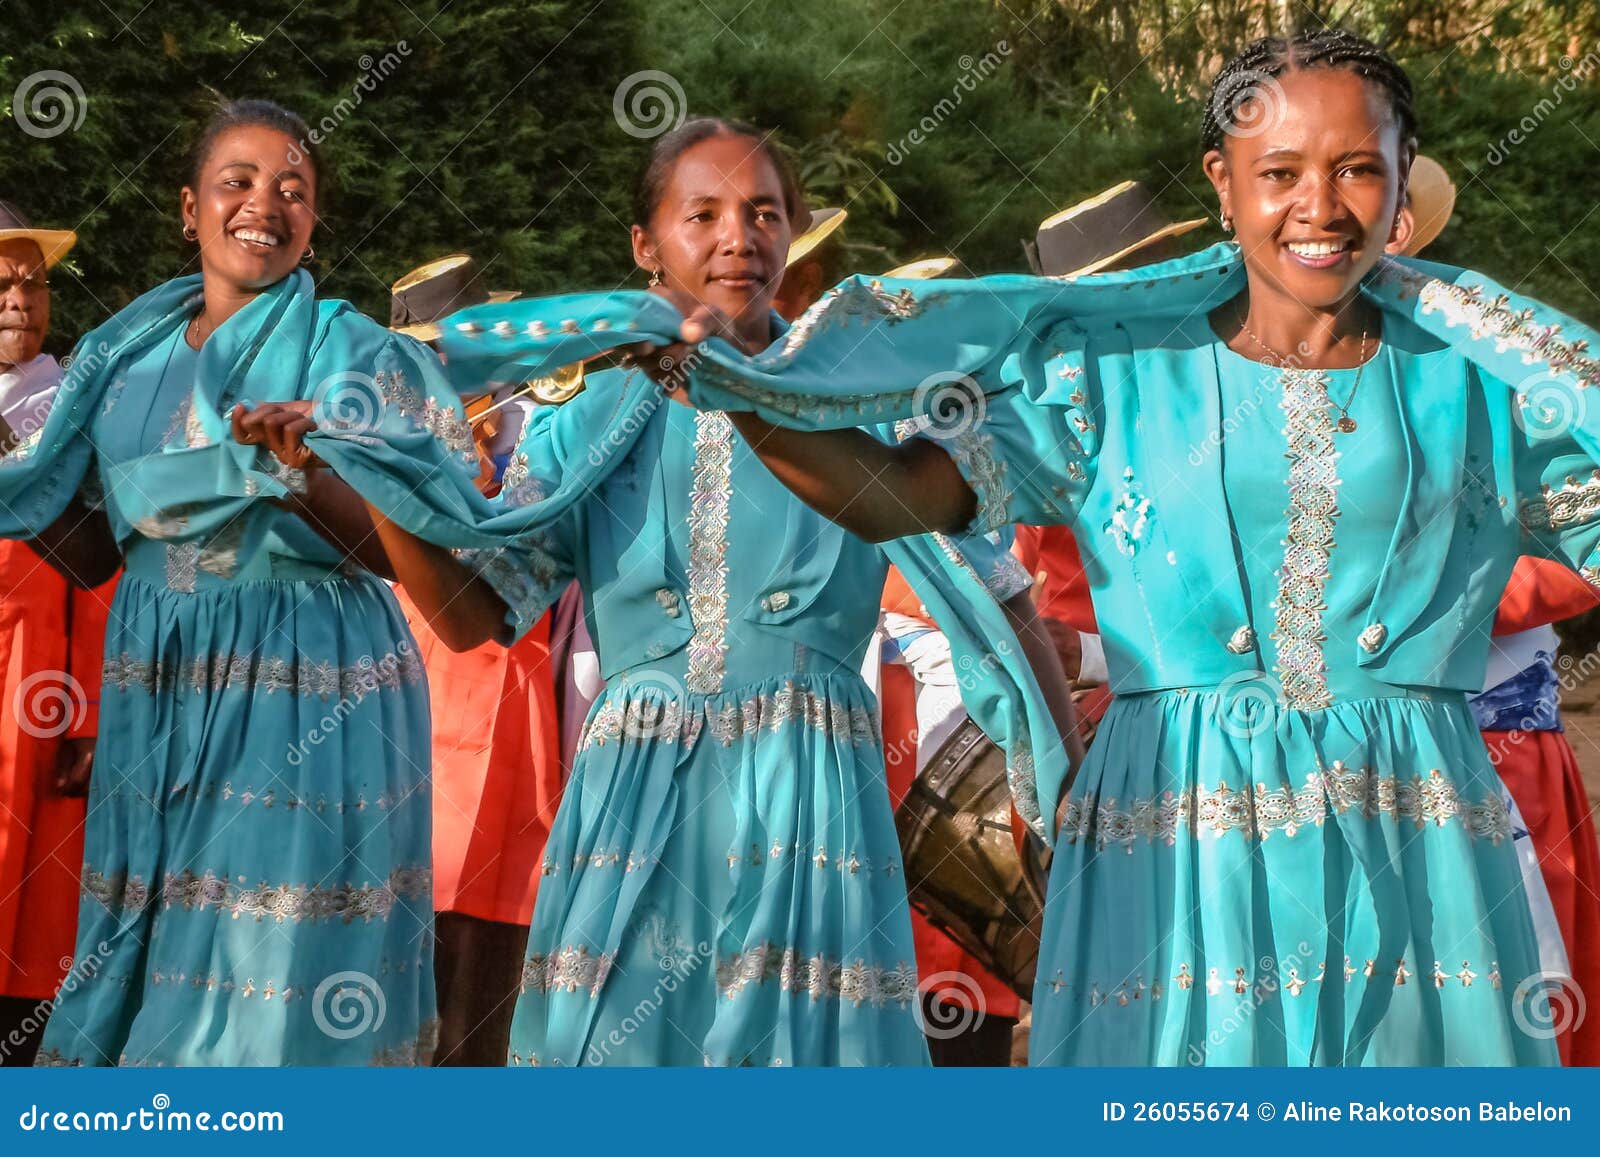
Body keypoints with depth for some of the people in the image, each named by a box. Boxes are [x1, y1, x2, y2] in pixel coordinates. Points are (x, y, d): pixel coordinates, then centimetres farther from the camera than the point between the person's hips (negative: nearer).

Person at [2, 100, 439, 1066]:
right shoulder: (128, 354, 11)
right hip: (156, 688, 5)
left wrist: (299, 480, -26)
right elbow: (92, 553, 12)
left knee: (281, 967, -5)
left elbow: (406, 552, -10)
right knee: (150, 950, 8)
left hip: (307, 696, -4)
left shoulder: (354, 354, -2)